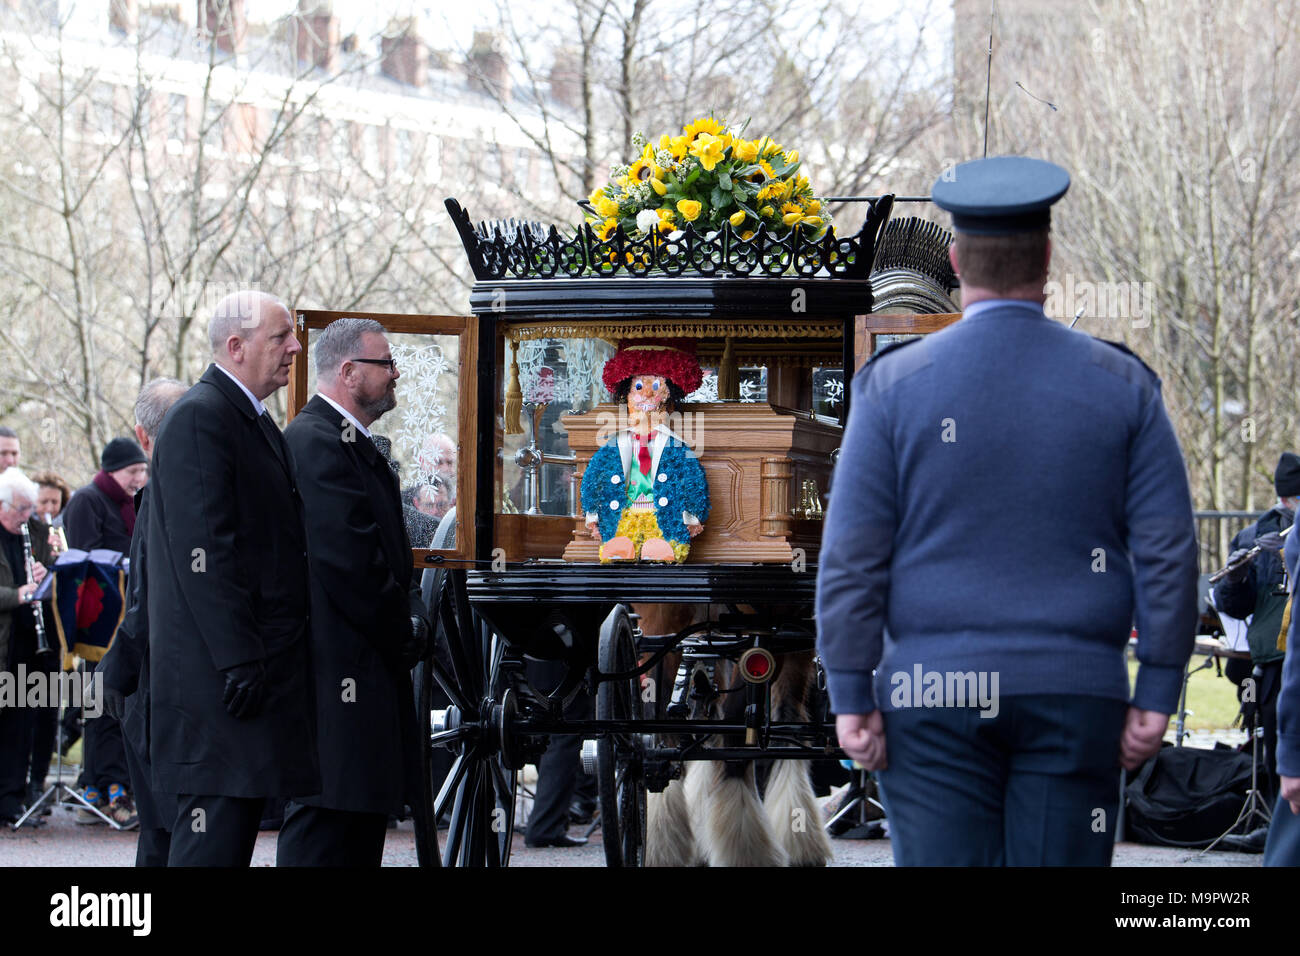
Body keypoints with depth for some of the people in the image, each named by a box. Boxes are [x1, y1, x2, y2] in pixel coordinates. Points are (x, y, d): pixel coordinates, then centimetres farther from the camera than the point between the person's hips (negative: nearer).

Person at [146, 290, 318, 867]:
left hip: (259, 662, 10)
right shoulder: (199, 418, -12)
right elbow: (202, 550, -20)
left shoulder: (256, 423, 20)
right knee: (216, 828, -11)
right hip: (219, 668, -10)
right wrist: (239, 660, -23)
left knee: (243, 816, 10)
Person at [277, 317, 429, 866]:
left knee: (362, 823, 11)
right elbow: (349, 563, -20)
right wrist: (403, 634, -9)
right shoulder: (315, 444, -14)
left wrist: (411, 617, 8)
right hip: (335, 673, -11)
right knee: (326, 821, -11)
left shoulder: (353, 445, 20)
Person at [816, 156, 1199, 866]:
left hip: (935, 699, -1)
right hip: (1076, 699, 1)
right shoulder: (1121, 383, 2)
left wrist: (850, 697, -1)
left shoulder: (894, 384, -1)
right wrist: (1156, 696, 3)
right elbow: (1168, 548, 0)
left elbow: (852, 554, -4)